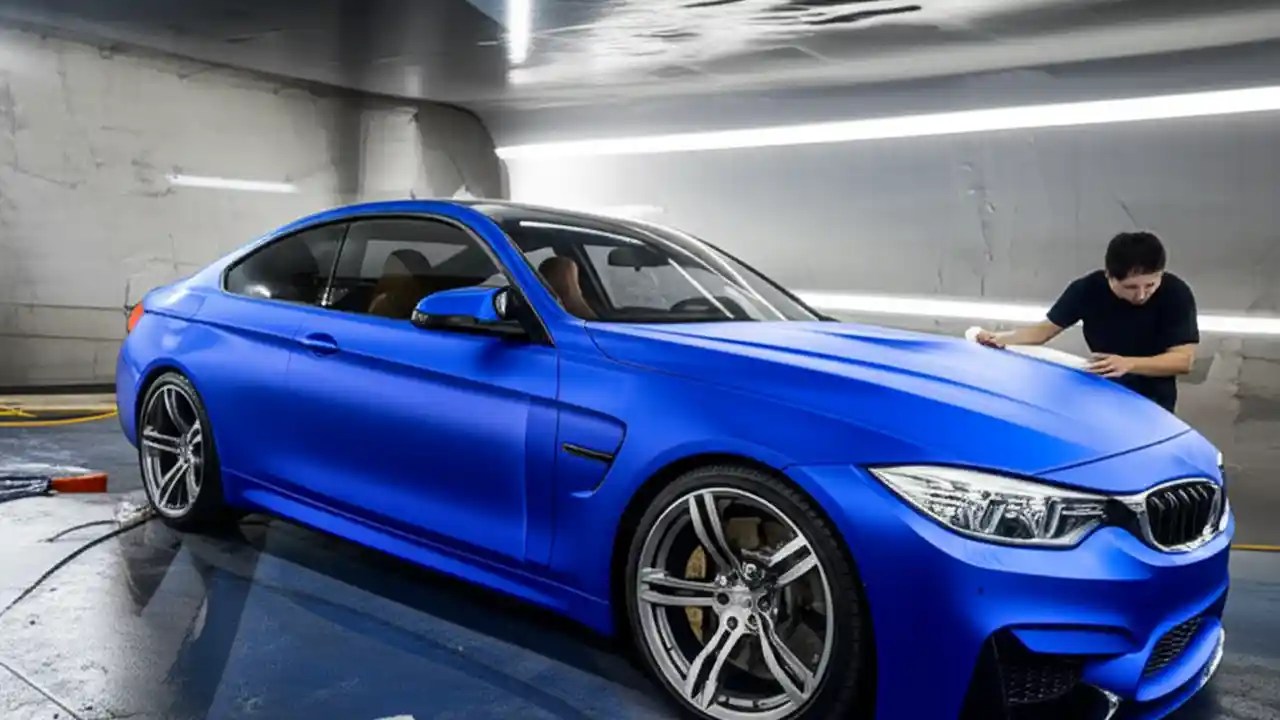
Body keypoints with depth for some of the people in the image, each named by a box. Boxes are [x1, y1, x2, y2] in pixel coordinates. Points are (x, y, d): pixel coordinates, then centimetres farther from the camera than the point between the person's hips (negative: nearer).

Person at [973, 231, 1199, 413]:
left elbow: (1184, 360, -22)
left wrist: (1128, 364, -38)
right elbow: (1047, 328, -6)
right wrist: (1001, 338, -24)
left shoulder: (1176, 294, -21)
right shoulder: (1088, 289, -16)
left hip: (1152, 399, -2)